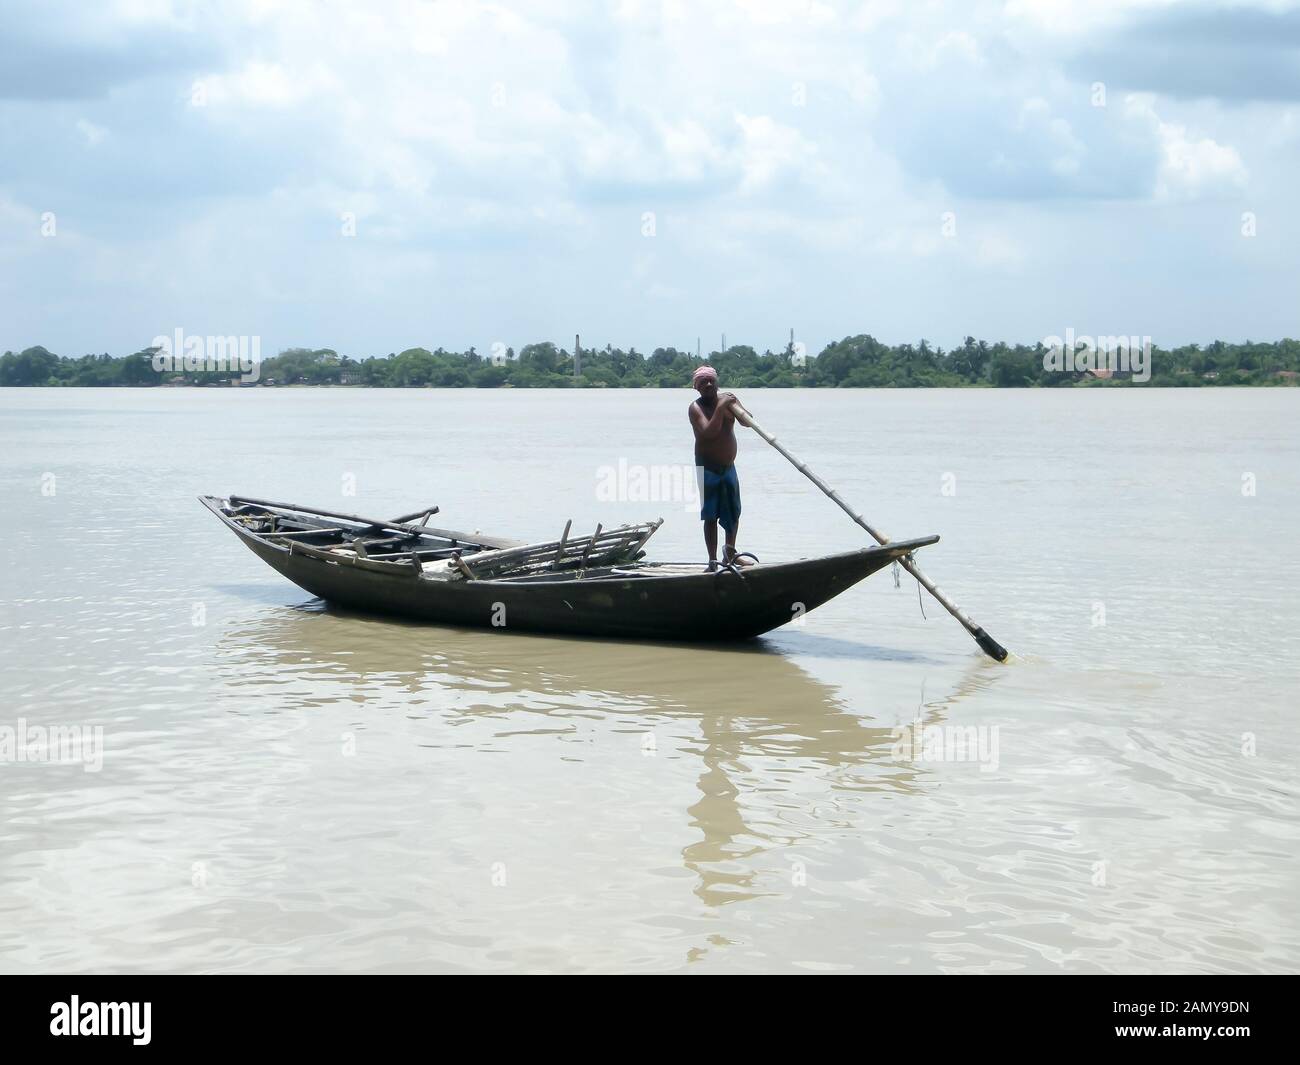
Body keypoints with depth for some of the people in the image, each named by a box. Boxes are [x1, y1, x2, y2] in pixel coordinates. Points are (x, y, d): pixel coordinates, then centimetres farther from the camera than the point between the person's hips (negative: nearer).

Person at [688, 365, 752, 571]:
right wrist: (720, 408, -32)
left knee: (734, 513, 15)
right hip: (708, 467, -6)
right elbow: (708, 432, -25)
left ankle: (730, 554, 33)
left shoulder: (727, 400, 4)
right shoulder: (696, 407, -11)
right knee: (710, 516, -6)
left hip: (728, 467, 6)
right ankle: (713, 562, -4)